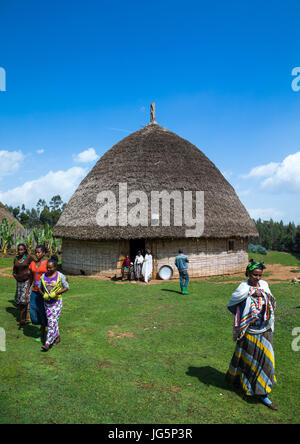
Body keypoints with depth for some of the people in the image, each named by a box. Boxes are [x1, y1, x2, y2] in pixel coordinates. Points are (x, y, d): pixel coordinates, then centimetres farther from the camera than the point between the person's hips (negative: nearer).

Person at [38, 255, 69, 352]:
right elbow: (39, 288, 11)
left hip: (57, 301, -5)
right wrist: (43, 295, -8)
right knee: (50, 321, 12)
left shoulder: (60, 276, -11)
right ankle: (57, 337, 31)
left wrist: (55, 293, -19)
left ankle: (47, 343, -8)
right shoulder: (43, 276, 1)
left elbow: (66, 287, -7)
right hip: (46, 302, 5)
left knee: (52, 321, -9)